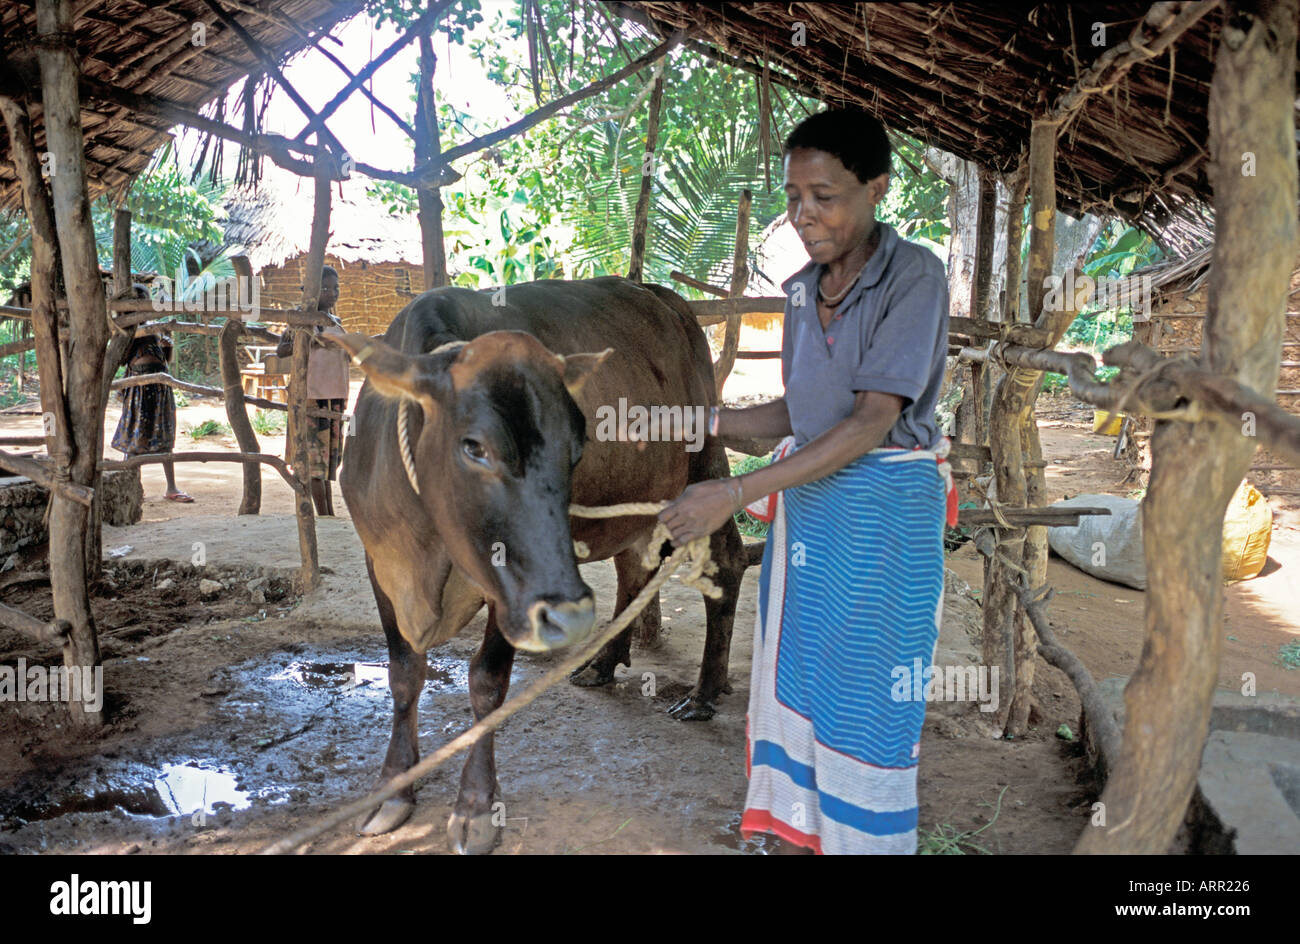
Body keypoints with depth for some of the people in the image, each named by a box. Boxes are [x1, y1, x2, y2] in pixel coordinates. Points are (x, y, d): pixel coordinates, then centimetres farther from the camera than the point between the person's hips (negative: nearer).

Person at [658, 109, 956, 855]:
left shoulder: (914, 275, -13)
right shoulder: (804, 289, 8)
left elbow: (871, 421, -21)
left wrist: (738, 493, -26)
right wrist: (706, 422, 1)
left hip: (884, 511, -7)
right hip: (806, 504, 7)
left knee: (864, 701, 3)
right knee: (791, 685, 13)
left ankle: (867, 838, 21)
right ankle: (795, 832, 29)